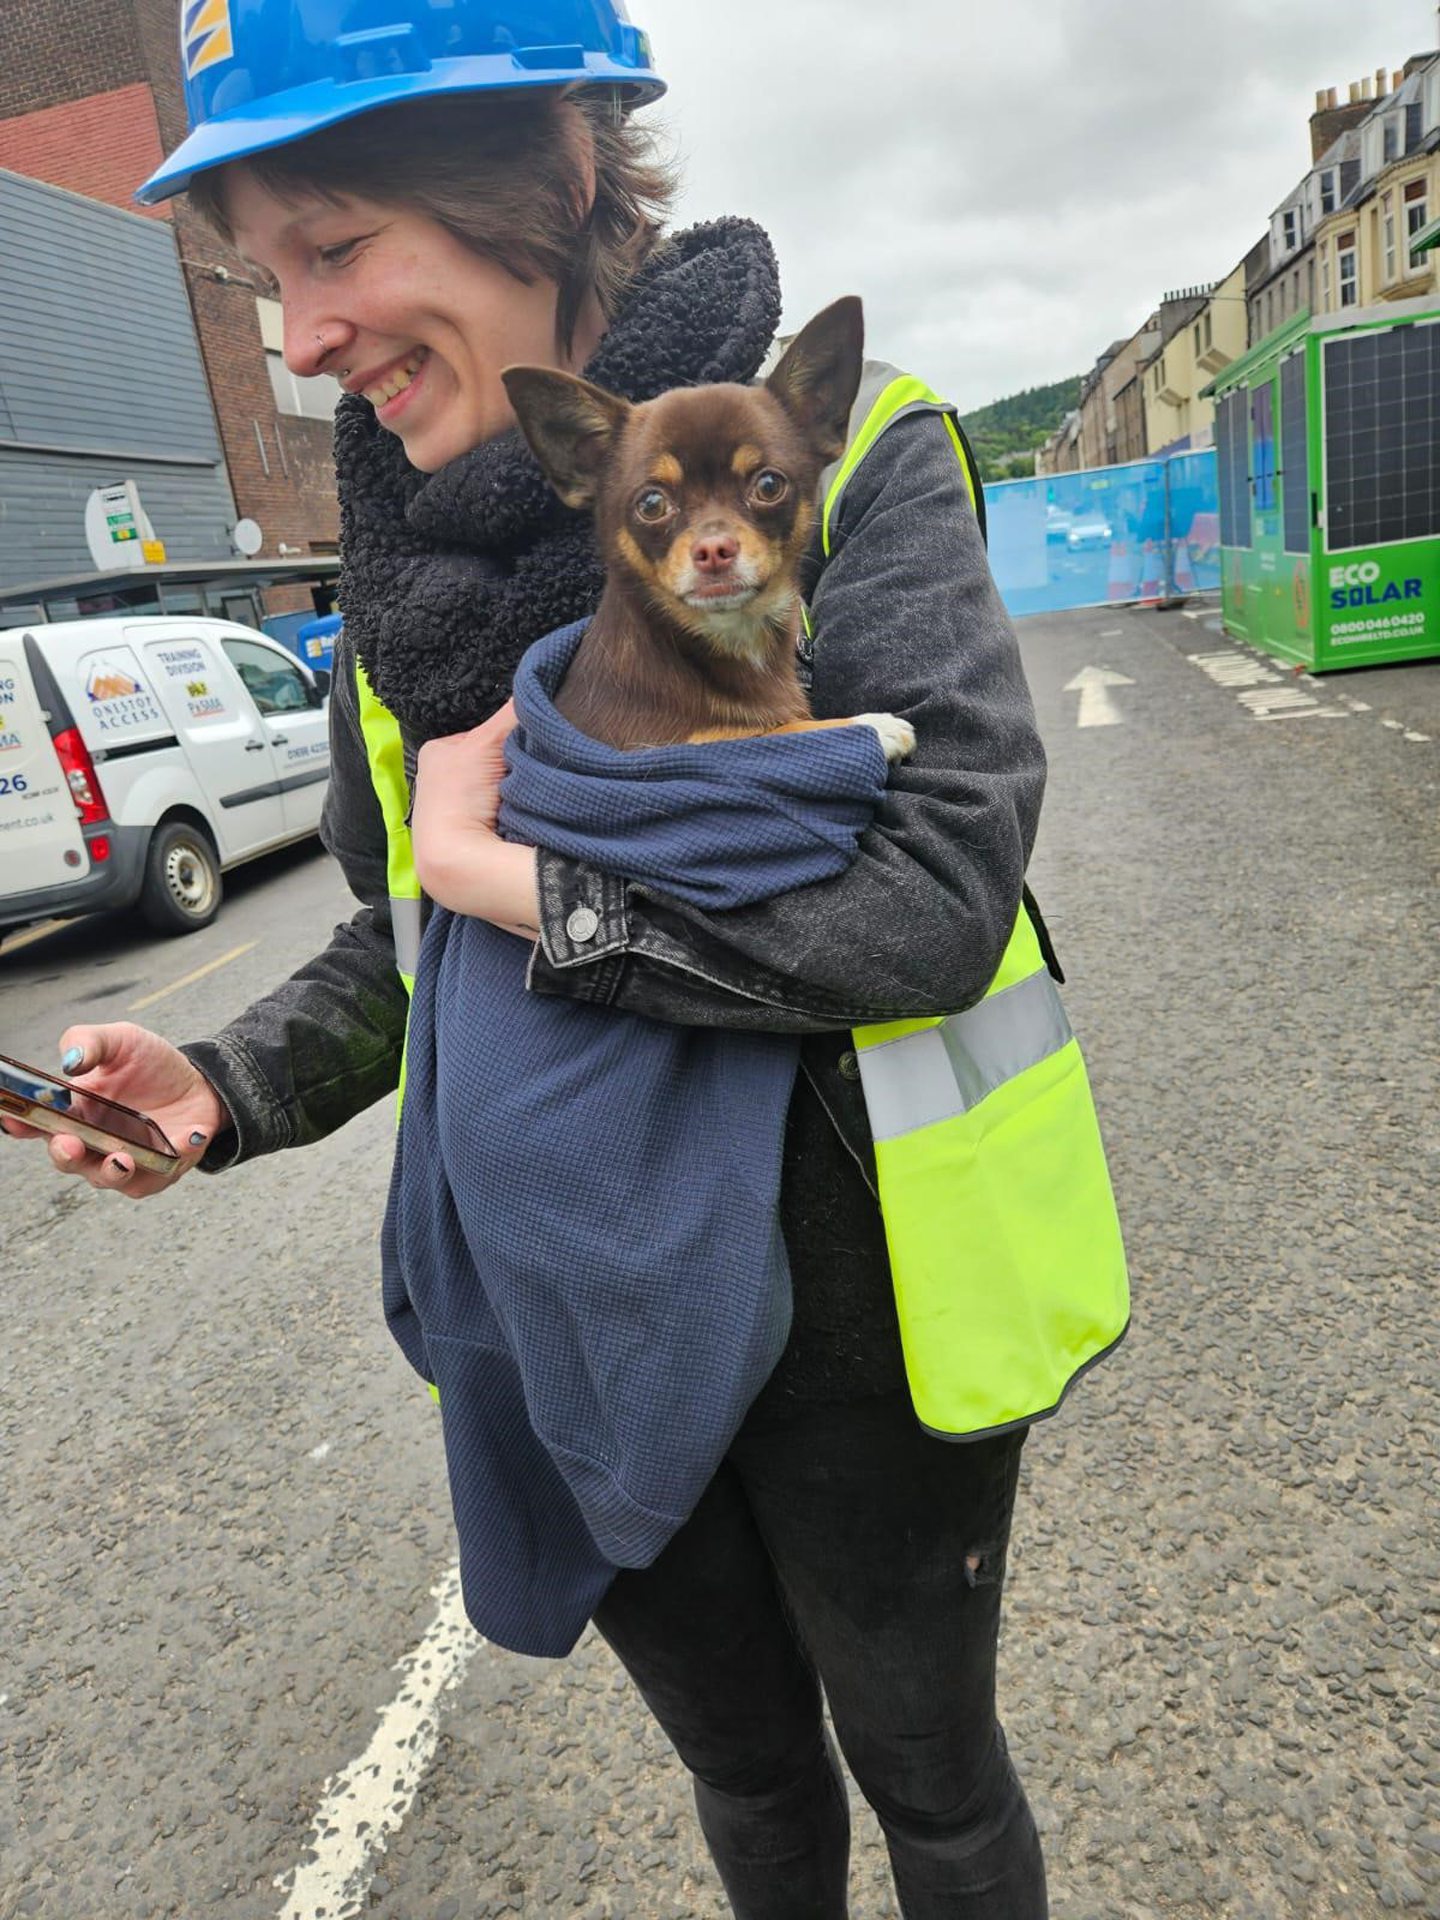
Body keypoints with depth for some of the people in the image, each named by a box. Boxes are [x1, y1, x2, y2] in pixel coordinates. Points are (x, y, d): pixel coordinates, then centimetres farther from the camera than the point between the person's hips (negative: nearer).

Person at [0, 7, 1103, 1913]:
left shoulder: (843, 463, -15)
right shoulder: (404, 574, 2)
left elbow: (933, 894, -26)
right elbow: (405, 943, 9)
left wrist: (523, 871, -21)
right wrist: (226, 1086, -8)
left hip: (848, 1322, -4)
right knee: (741, 1764, 30)